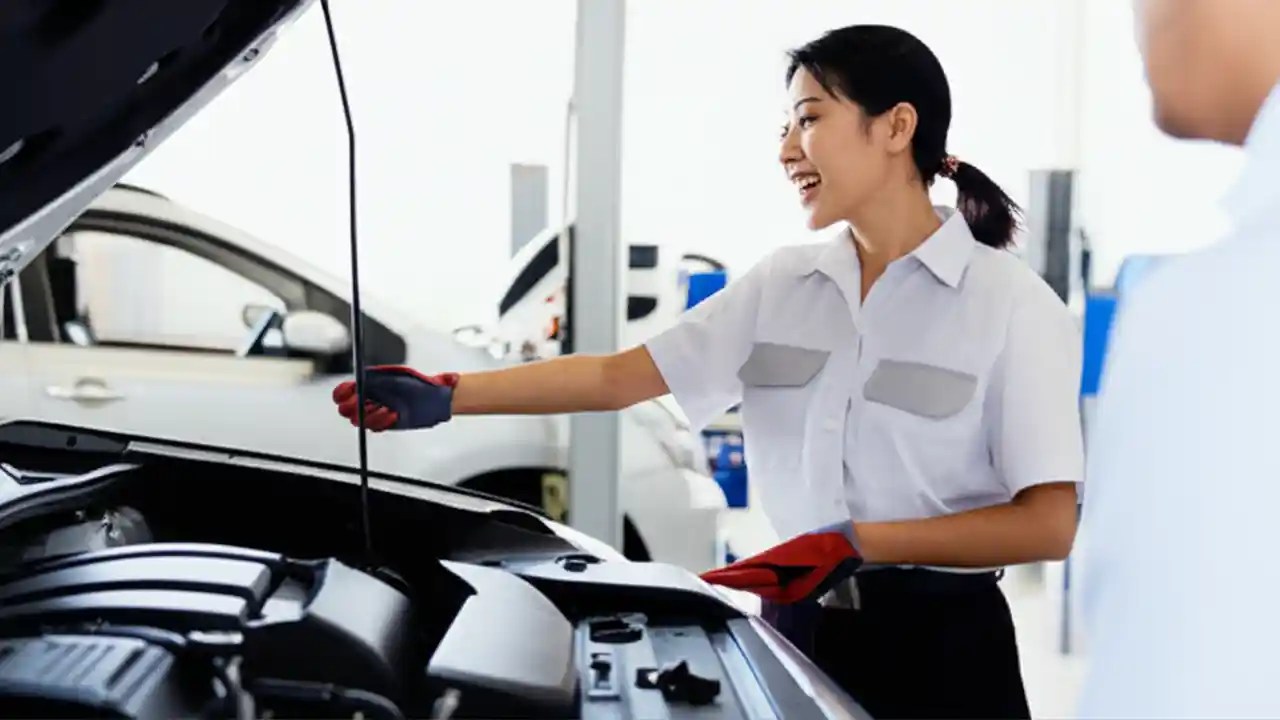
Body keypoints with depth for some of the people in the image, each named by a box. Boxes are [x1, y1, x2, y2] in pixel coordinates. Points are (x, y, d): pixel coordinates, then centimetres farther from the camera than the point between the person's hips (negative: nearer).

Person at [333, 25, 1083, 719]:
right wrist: (446, 395, -5)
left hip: (939, 648, -4)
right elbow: (619, 376, 3)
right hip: (800, 628, 5)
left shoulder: (1010, 302, -10)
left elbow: (1048, 525, -14)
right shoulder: (780, 285, 5)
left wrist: (858, 543, -21)